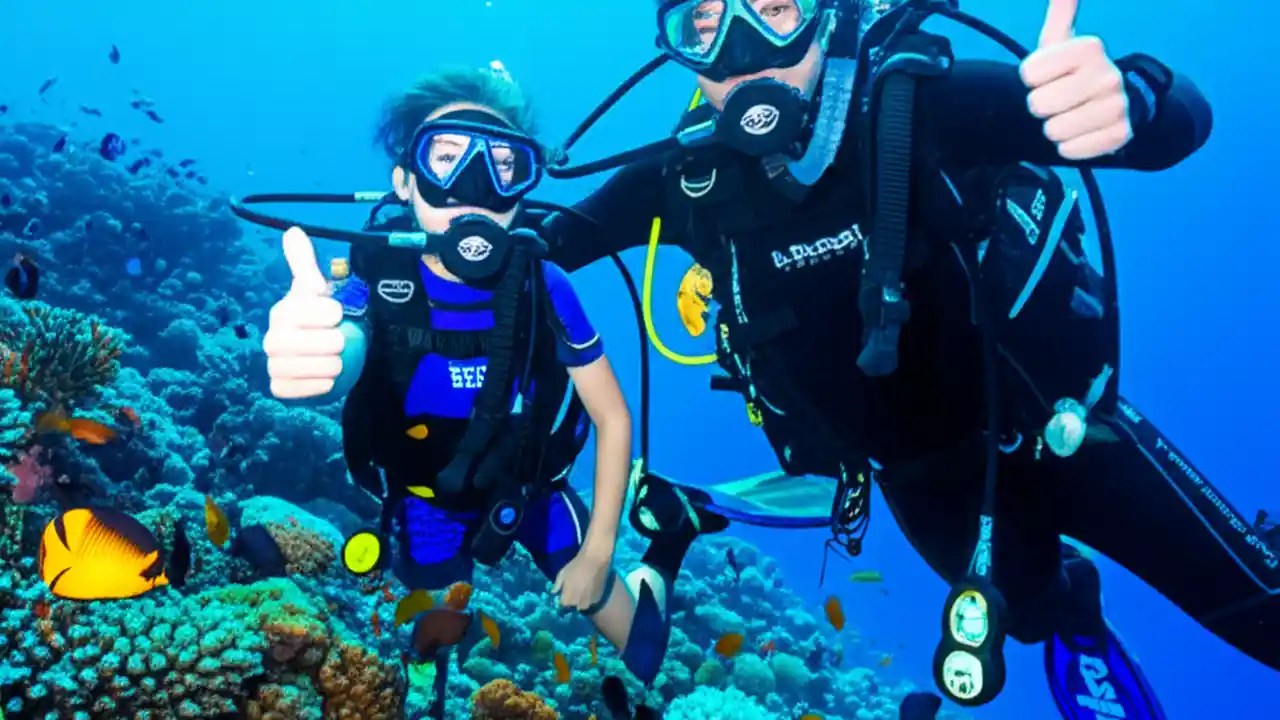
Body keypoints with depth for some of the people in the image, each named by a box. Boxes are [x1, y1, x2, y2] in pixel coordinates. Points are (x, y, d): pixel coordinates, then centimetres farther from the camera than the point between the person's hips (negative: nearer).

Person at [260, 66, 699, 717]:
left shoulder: (543, 286, -26)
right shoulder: (377, 283, -28)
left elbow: (613, 418, -15)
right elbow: (337, 361, -52)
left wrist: (598, 552, -13)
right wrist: (304, 361, -77)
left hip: (530, 490, 1)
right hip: (427, 506, 0)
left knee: (624, 637, 11)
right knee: (440, 655, 11)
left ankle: (648, 586, 46)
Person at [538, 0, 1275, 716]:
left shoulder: (921, 101, -26)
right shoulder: (688, 175, -15)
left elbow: (1180, 118, -31)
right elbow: (557, 241, 1)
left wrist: (1125, 102, -52)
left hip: (1059, 425, -2)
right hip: (920, 472, 2)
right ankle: (1073, 618, 53)